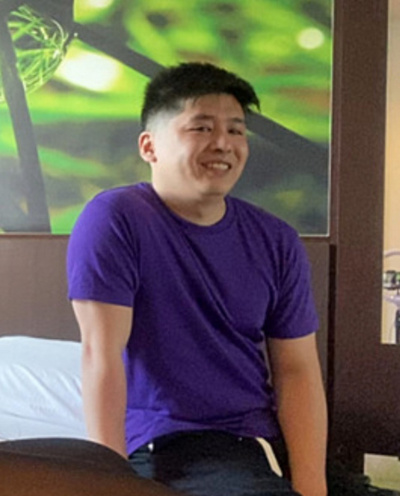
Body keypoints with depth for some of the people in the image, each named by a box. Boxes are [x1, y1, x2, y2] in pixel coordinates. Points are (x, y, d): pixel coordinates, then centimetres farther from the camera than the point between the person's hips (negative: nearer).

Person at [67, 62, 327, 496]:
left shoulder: (277, 241, 5)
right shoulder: (114, 220, -9)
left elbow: (296, 371, 2)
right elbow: (101, 353, -14)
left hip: (267, 433, 6)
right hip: (169, 444, -6)